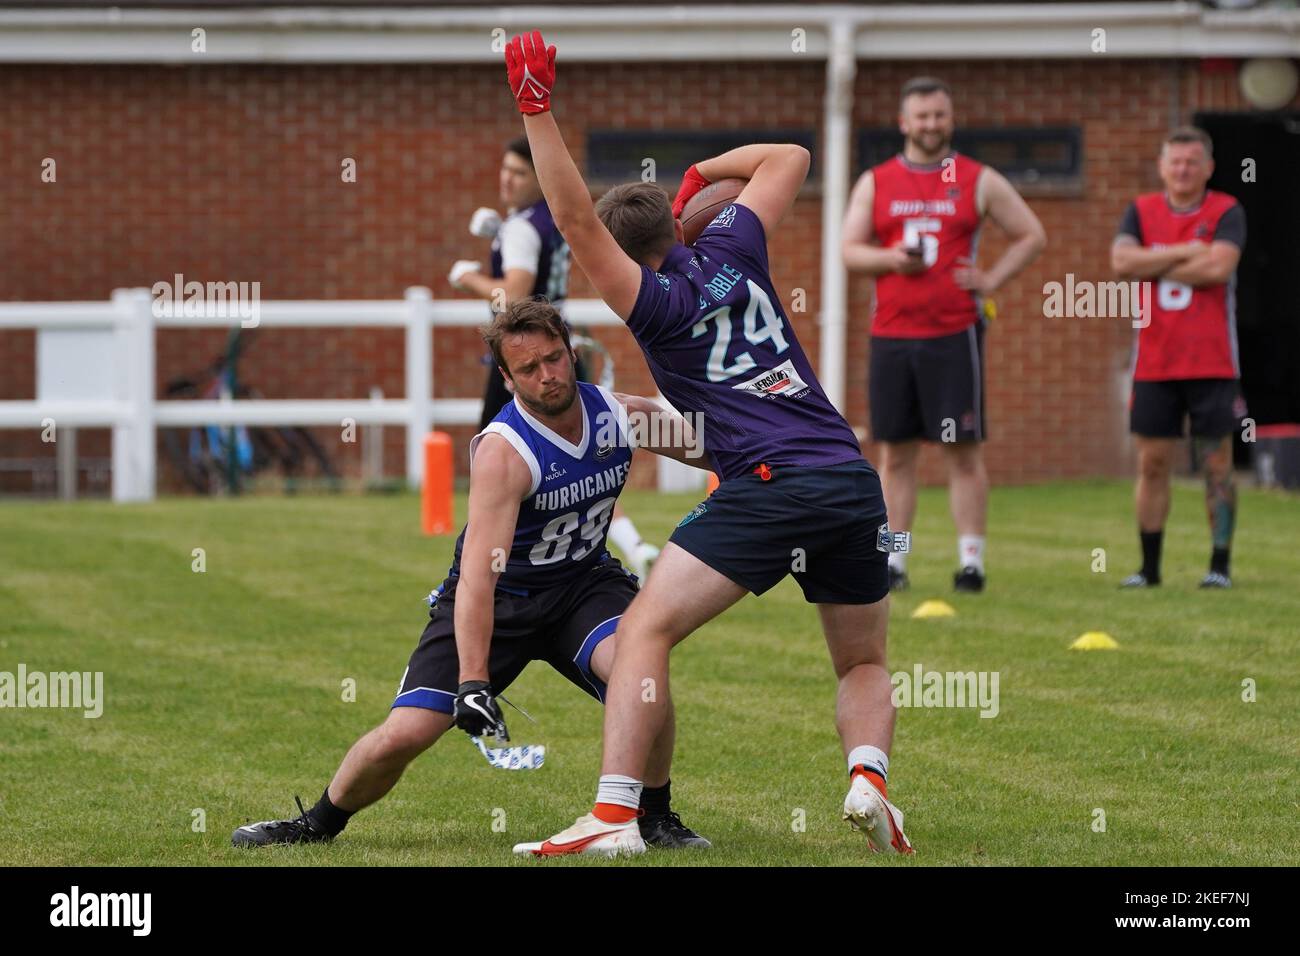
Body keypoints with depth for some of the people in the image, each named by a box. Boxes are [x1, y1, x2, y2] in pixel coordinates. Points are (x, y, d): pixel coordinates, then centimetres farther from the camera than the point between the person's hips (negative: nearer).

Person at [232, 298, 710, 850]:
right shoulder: (503, 452, -29)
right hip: (498, 595, -3)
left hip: (583, 582, 3)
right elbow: (478, 573, -38)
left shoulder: (622, 416, -12)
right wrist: (472, 682, -46)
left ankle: (654, 816, -6)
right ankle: (318, 823, 19)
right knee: (405, 735, -11)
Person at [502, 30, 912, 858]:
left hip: (771, 484, -6)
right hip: (853, 479, 6)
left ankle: (616, 815, -17)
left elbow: (575, 219, -9)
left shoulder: (656, 301, 1)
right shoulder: (730, 248, 15)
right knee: (865, 665, 21)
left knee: (643, 631, -4)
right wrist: (702, 172, 32)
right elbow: (790, 157, 29)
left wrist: (538, 112, -10)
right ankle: (868, 774, -9)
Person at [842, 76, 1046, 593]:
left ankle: (971, 560, -3)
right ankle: (893, 561, 8)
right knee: (895, 452, 4)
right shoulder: (875, 183, 10)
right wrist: (891, 259, -12)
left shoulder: (979, 181, 5)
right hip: (891, 334, 2)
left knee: (963, 450, -5)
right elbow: (850, 250, 7)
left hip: (955, 333, -2)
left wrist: (991, 280, -2)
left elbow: (1032, 236, 10)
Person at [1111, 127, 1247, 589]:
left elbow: (1219, 266, -18)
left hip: (1211, 363, -3)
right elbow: (1121, 260, -9)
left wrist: (1153, 268, -9)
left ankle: (1220, 564, 5)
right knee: (1152, 463, 4)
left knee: (1217, 462, -2)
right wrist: (1185, 252, -13)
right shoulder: (1142, 211, 8)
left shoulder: (1226, 212, -1)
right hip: (1154, 363, 3)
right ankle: (1149, 567, 10)